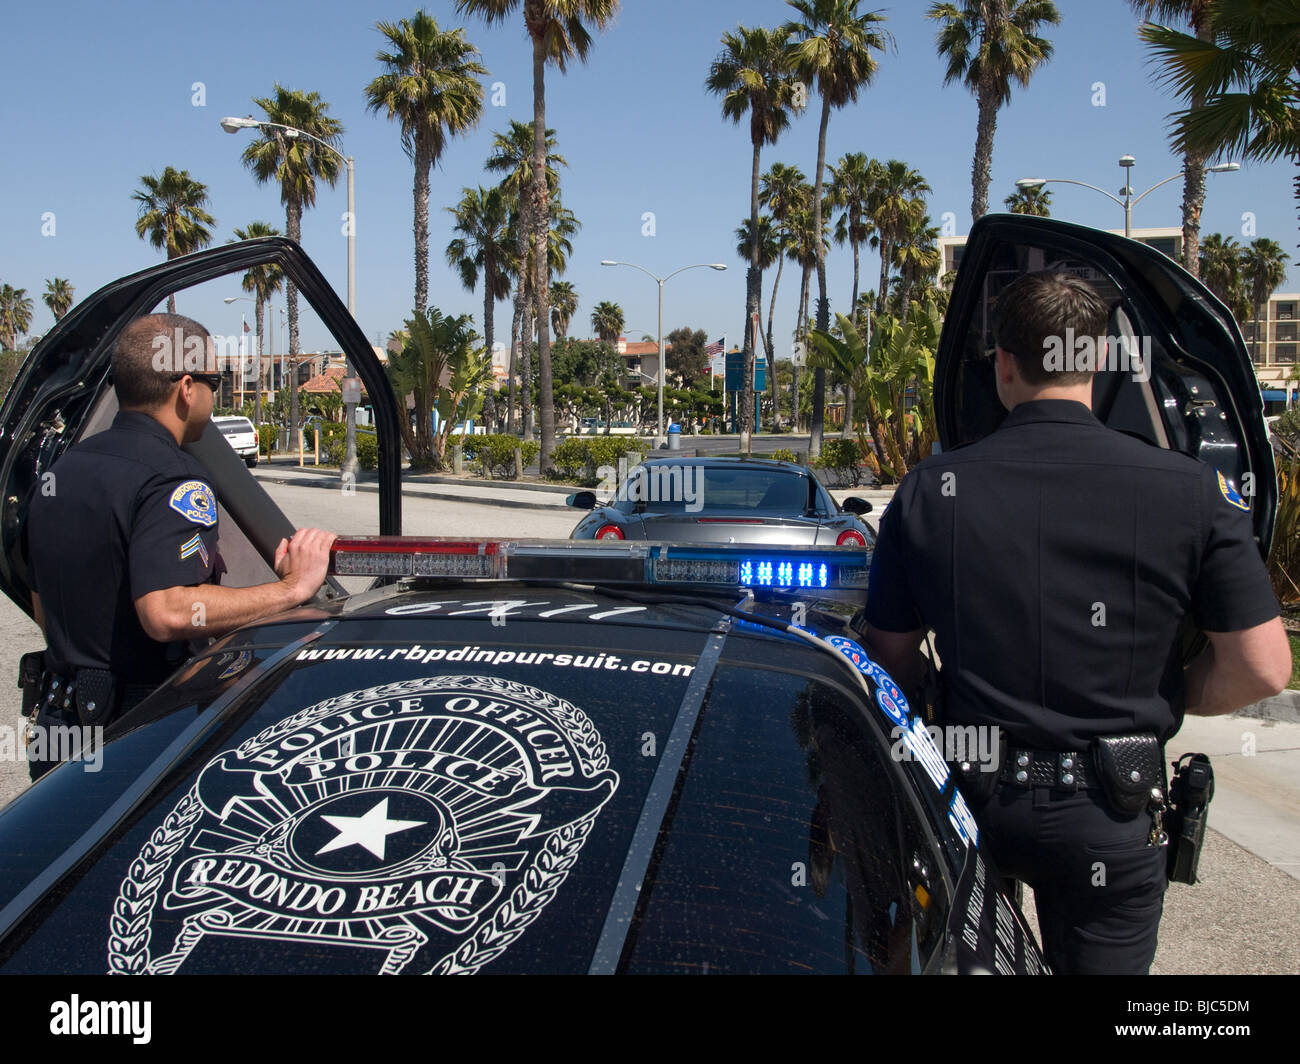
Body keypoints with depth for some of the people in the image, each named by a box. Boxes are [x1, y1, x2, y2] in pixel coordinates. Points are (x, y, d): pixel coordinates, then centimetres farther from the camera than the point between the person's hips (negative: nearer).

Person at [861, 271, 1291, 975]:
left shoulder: (929, 492, -6)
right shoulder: (1188, 489, -10)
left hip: (972, 804, 1)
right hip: (1111, 822, 0)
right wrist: (1162, 701, 11)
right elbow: (1263, 669, -7)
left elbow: (891, 662, 1)